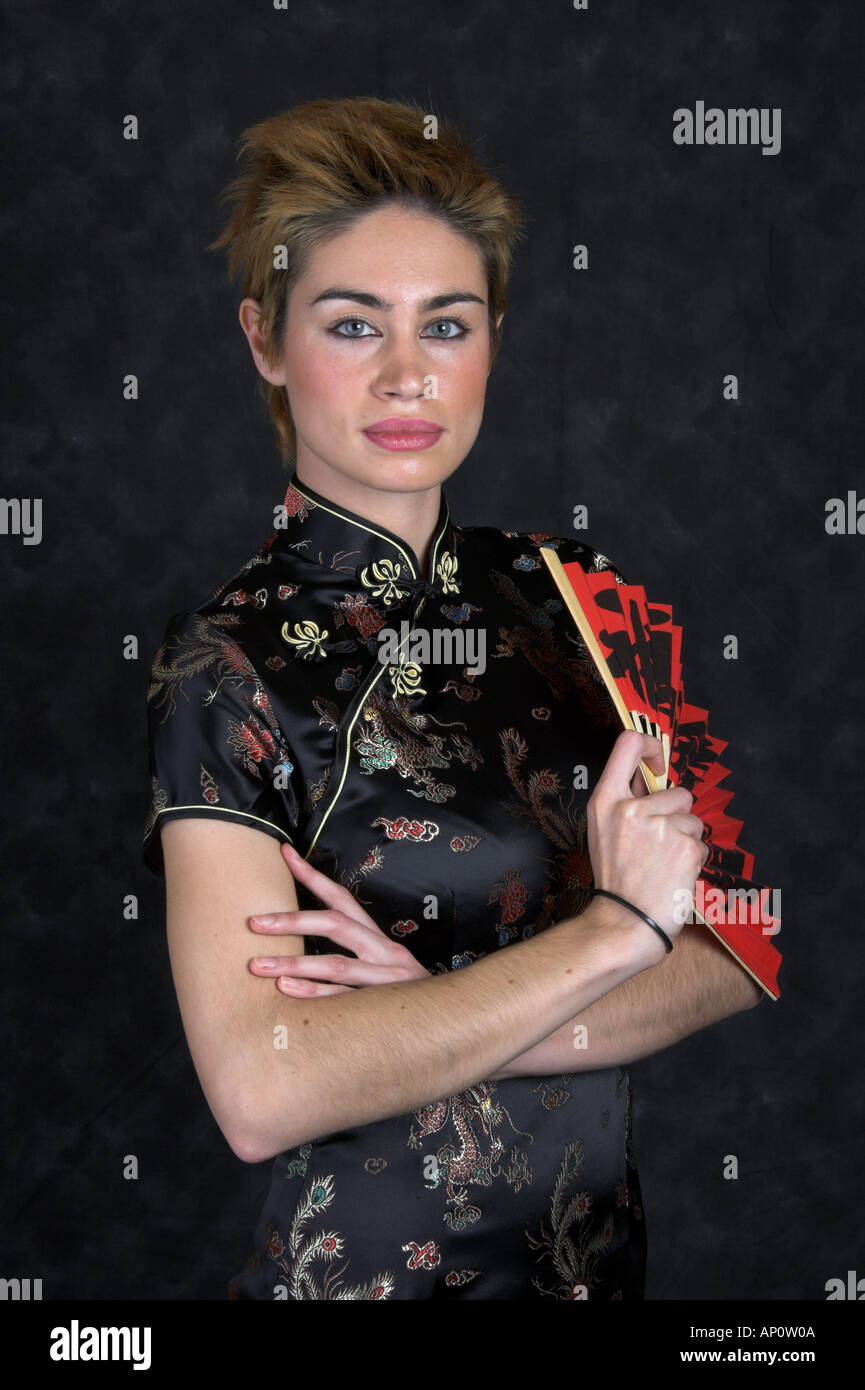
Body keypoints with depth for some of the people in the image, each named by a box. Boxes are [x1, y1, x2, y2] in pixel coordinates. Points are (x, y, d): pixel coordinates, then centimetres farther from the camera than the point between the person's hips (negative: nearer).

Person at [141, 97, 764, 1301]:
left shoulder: (569, 591, -1)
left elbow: (732, 957, -5)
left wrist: (445, 1023, -19)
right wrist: (620, 923, -21)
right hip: (362, 1263, -4)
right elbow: (260, 1091, -26)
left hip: (604, 1246, 4)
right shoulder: (234, 660, -15)